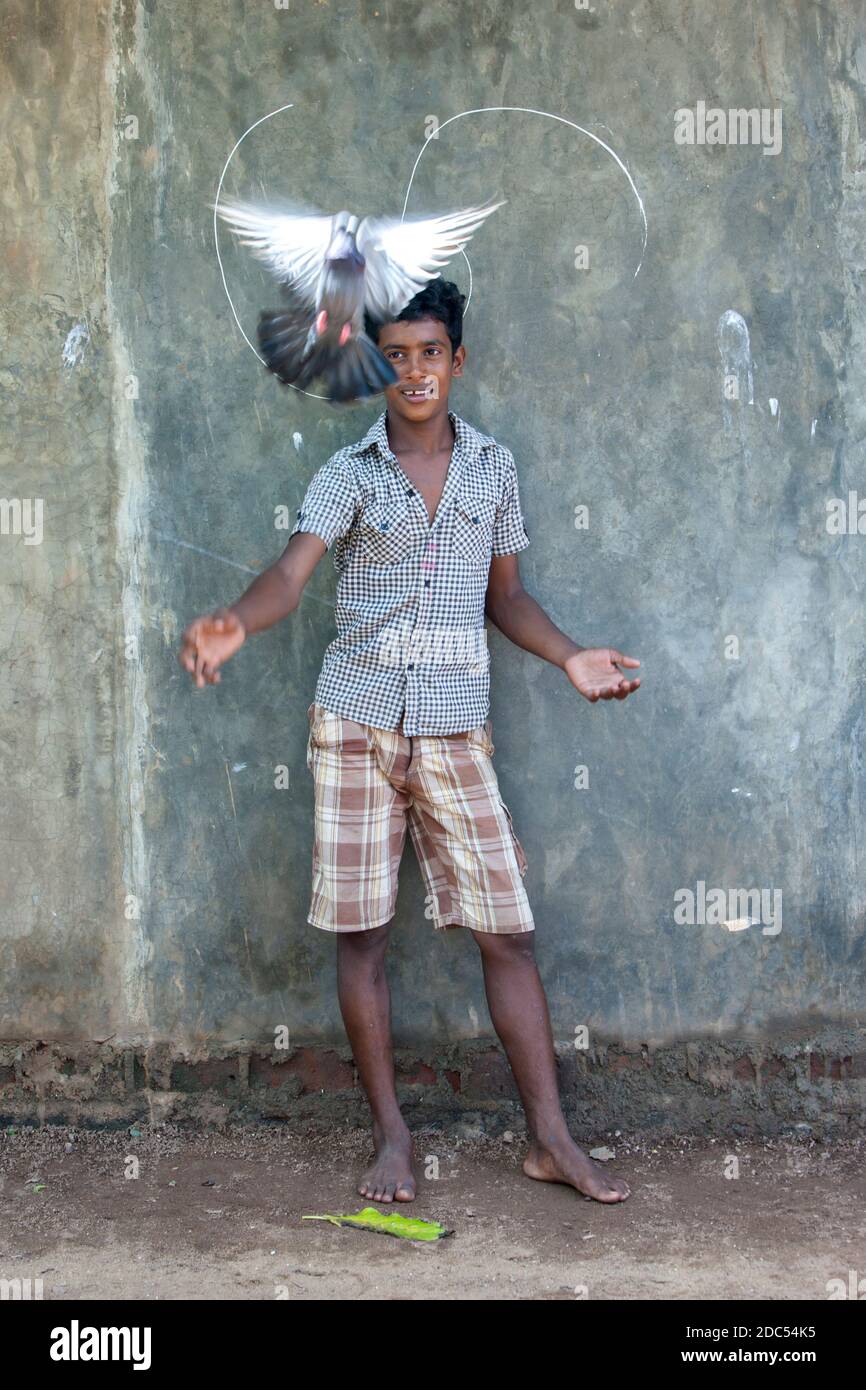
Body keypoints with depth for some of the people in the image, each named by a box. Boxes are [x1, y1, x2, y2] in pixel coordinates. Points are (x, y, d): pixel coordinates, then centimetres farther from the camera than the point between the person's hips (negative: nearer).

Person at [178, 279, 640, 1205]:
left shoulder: (492, 468, 9)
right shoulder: (350, 474, 2)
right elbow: (291, 572, -14)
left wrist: (570, 657, 2)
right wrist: (234, 623, -34)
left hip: (455, 730, 1)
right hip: (356, 723, -1)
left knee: (507, 930, 0)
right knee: (361, 935, 3)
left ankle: (550, 1138, 11)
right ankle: (391, 1136, 17)